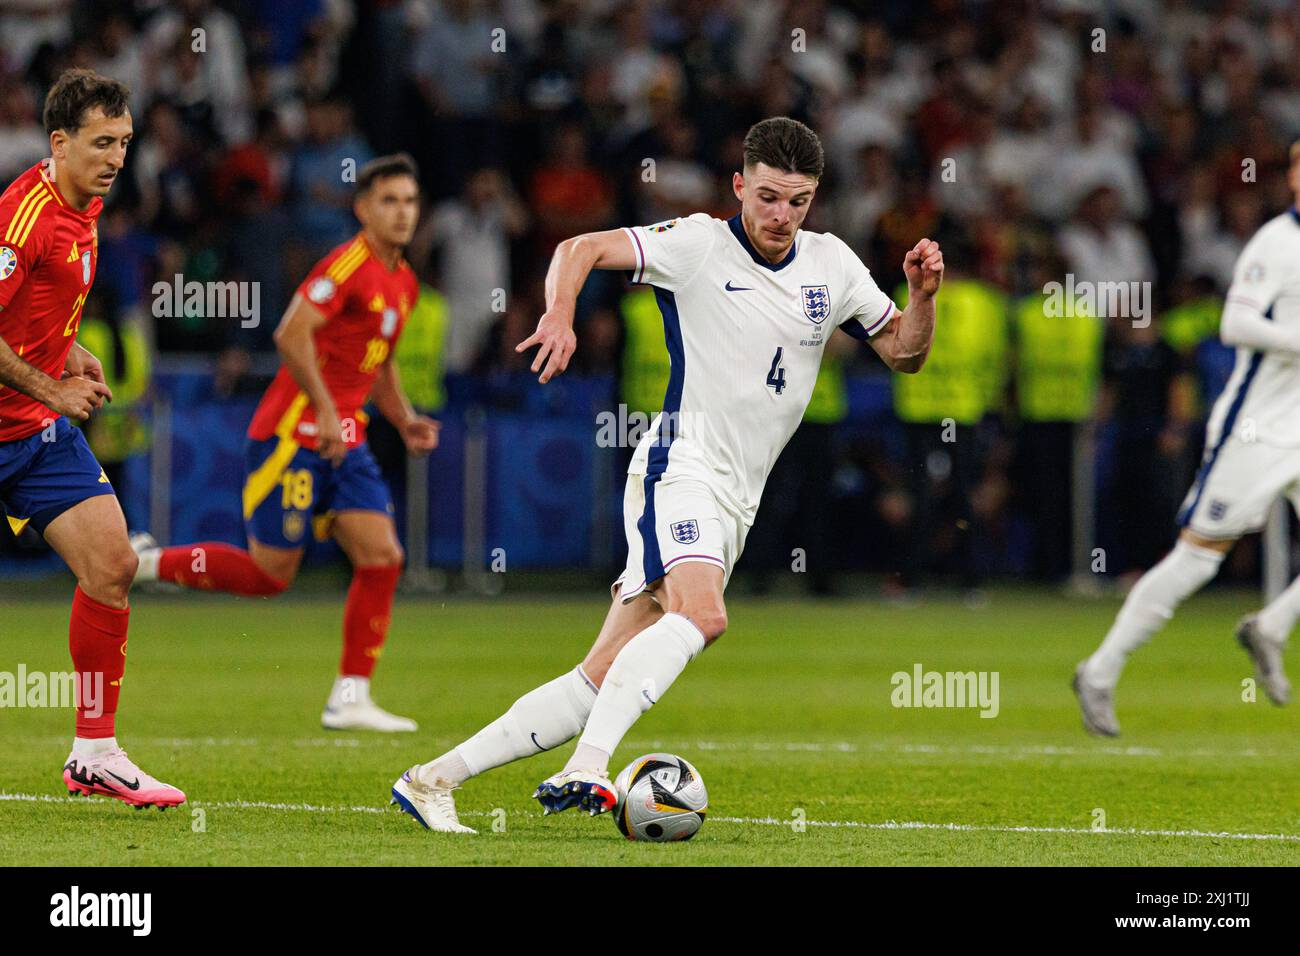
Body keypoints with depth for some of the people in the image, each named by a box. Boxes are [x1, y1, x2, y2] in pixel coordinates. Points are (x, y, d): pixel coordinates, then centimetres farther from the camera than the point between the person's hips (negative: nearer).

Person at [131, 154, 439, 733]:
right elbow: (291, 335, -25)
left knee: (381, 556, -6)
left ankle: (350, 699, -1)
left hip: (344, 442, 8)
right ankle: (146, 562, 16)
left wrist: (405, 420, 14)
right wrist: (325, 411, -24)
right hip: (292, 435, -8)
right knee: (270, 573, -4)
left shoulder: (403, 283, 15)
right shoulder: (349, 265, -15)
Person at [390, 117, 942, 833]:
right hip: (681, 469, -6)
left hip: (732, 505, 6)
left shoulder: (831, 265, 10)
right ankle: (586, 770, -43)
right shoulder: (700, 245, -6)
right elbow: (582, 249, -14)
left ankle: (433, 779, 5)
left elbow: (903, 351, 17)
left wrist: (923, 294, -3)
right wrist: (560, 316, -33)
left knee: (601, 681, 0)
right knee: (700, 613, -35)